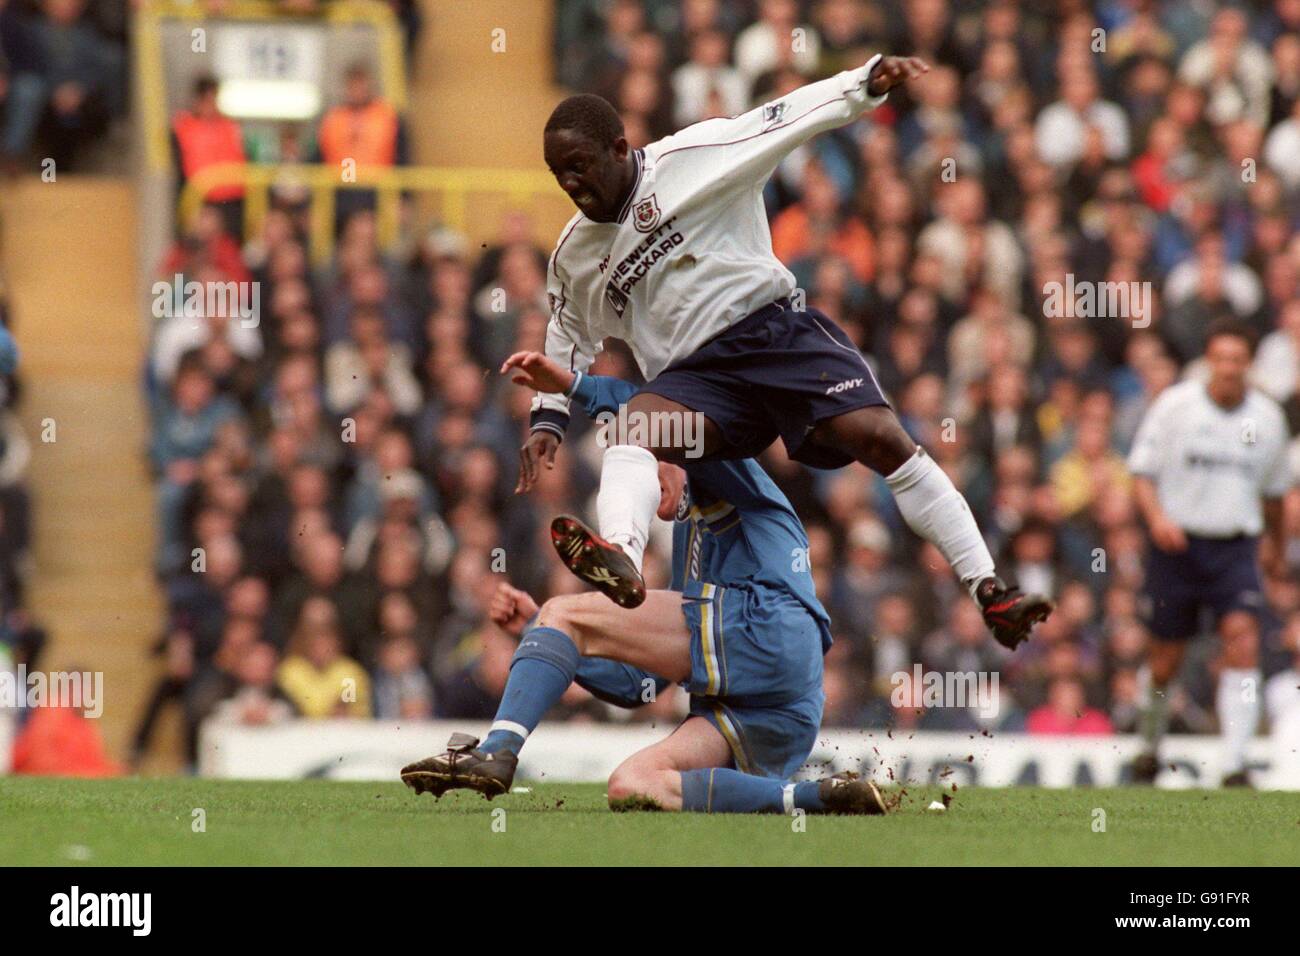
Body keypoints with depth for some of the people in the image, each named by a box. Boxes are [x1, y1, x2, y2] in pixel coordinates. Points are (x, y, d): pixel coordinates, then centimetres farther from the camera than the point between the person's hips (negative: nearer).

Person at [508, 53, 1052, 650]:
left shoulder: (690, 156, -1)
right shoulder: (573, 255, 15)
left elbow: (791, 118, -6)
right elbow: (569, 338, 31)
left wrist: (870, 82, -19)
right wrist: (548, 418, 21)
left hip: (776, 331, -3)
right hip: (694, 377, 3)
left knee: (881, 438, -22)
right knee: (632, 430, -29)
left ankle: (988, 592, -17)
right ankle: (620, 563, -58)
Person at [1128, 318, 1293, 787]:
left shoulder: (1267, 416, 4)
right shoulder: (1174, 404, -4)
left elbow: (1274, 489, 20)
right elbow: (1142, 472, -2)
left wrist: (1277, 545, 30)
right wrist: (1157, 517, -20)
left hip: (1236, 545, 1)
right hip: (1177, 542, -1)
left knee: (1243, 639, -18)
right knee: (1167, 657, 4)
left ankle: (1234, 765, -19)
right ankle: (1151, 744, 33)